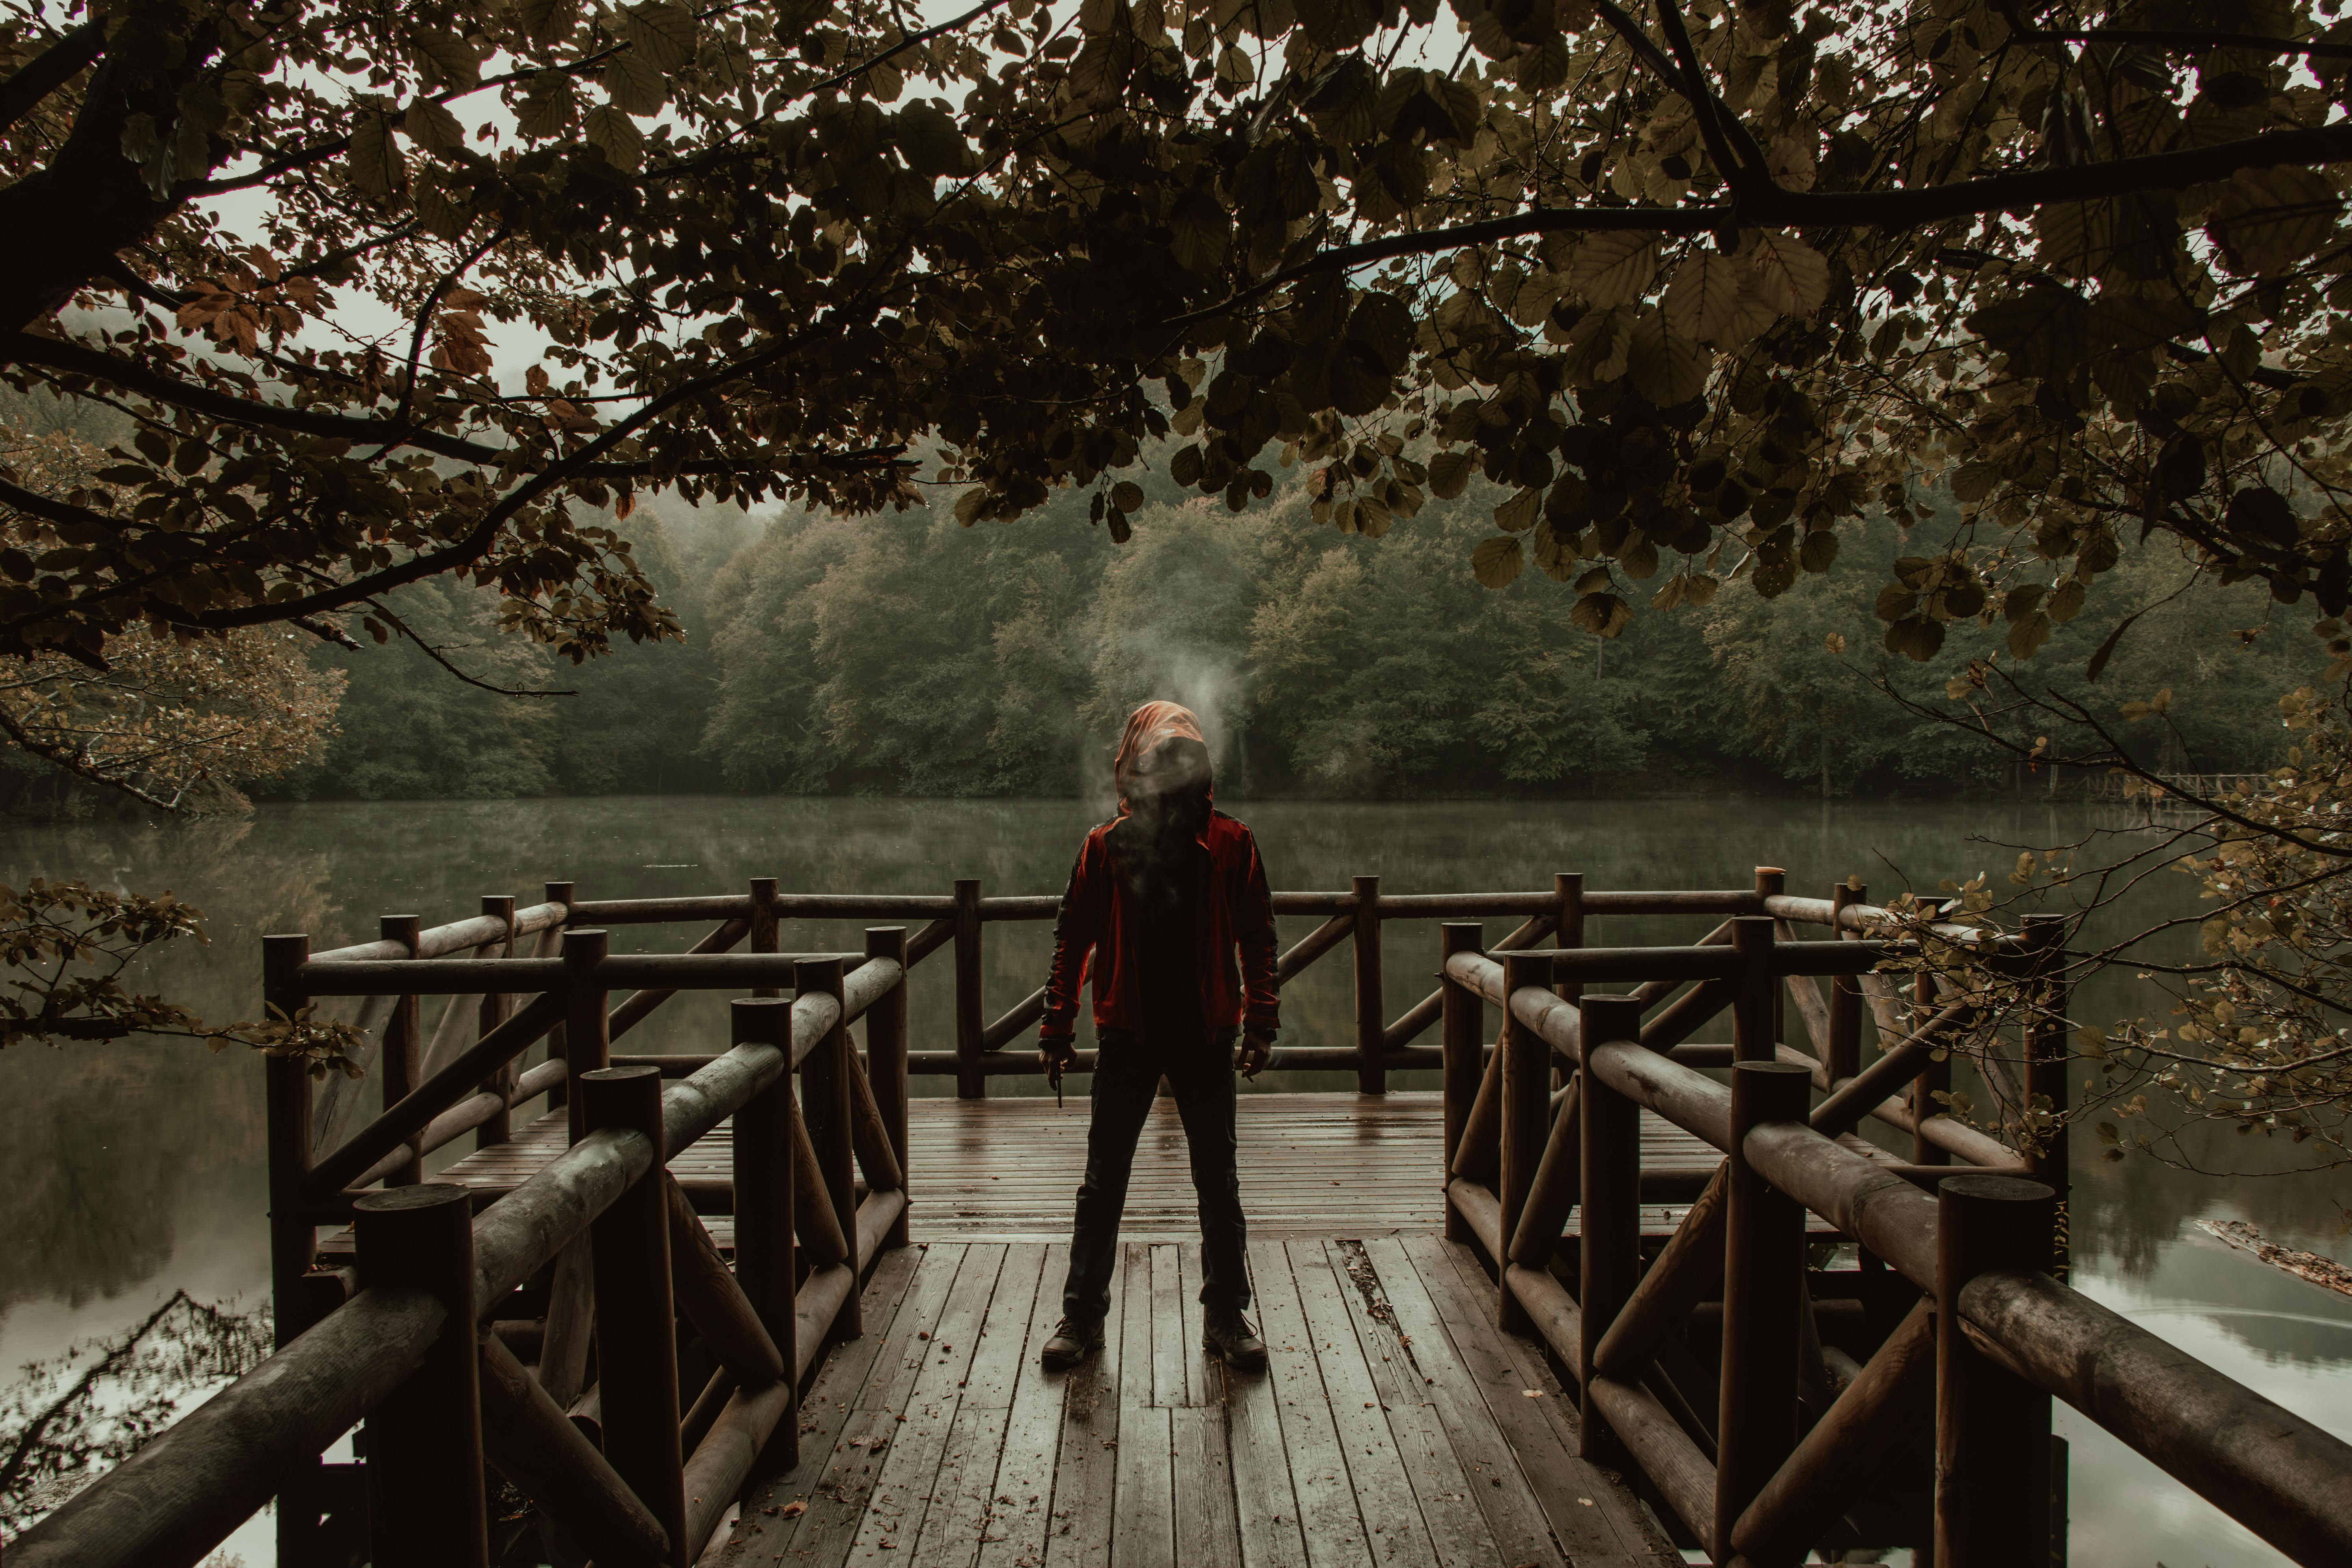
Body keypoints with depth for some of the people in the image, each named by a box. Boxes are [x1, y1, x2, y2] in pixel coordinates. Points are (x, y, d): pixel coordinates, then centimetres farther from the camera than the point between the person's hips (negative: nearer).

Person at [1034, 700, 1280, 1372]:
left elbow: (1257, 938, 4)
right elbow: (1073, 939, 3)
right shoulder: (1106, 846, -1)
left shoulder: (1230, 844, 0)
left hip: (1205, 1036, 0)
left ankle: (1226, 1315, 24)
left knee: (1219, 1183, 10)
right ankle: (1082, 1316, 20)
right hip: (1127, 1035, 0)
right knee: (1103, 1183, 7)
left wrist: (1259, 1023, -2)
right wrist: (1057, 1028, 1)